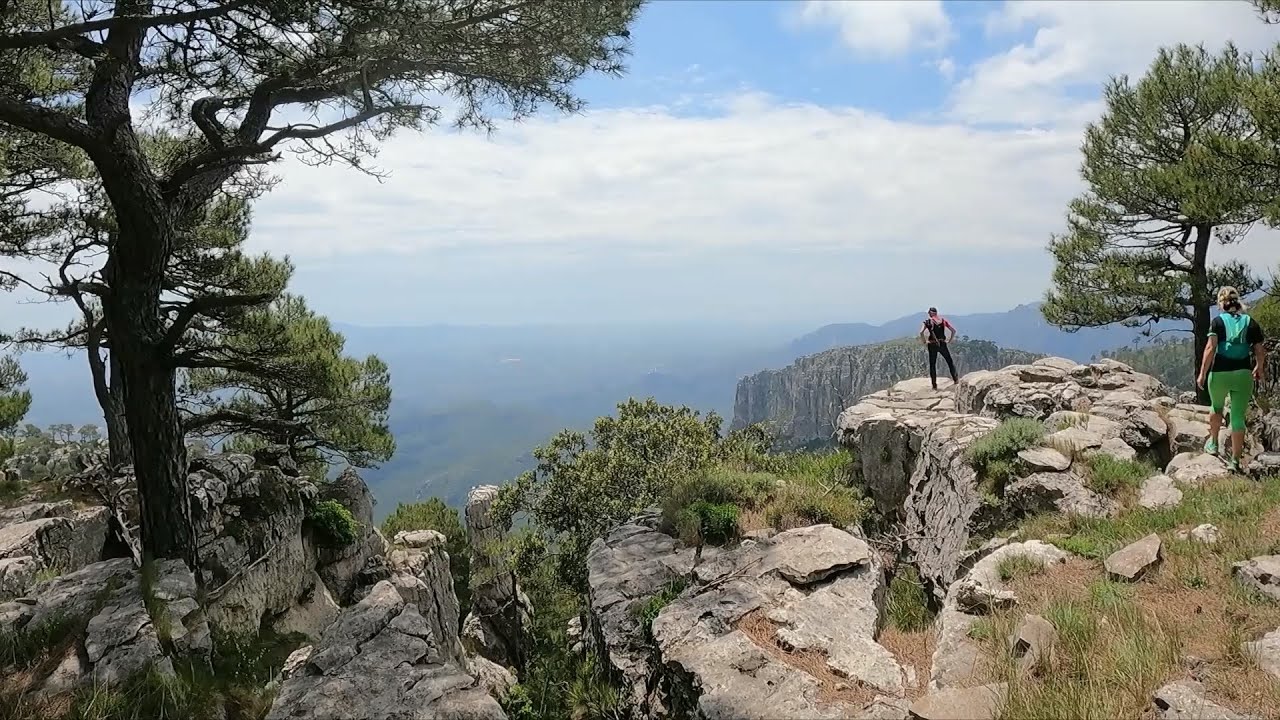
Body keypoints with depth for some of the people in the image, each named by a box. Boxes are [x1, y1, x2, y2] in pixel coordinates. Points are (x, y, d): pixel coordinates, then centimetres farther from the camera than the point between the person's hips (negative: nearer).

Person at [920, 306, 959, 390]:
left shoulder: (928, 321, -1)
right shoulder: (943, 320, 6)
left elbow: (921, 332, -16)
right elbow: (954, 330, 1)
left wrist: (924, 341, -4)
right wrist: (950, 340, 9)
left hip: (932, 345, -1)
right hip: (942, 344, 1)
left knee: (932, 365, 7)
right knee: (950, 362, 18)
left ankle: (934, 385, 6)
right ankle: (956, 379, 16)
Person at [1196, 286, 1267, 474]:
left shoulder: (1218, 321, -3)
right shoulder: (1251, 323, 5)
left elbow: (1210, 348, -11)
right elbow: (1260, 352, 6)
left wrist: (1202, 373, -9)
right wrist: (1259, 369, 25)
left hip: (1220, 373, -1)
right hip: (1243, 374, 1)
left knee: (1217, 407, 25)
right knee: (1238, 417, 4)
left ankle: (1213, 444, 36)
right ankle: (1235, 461, 4)